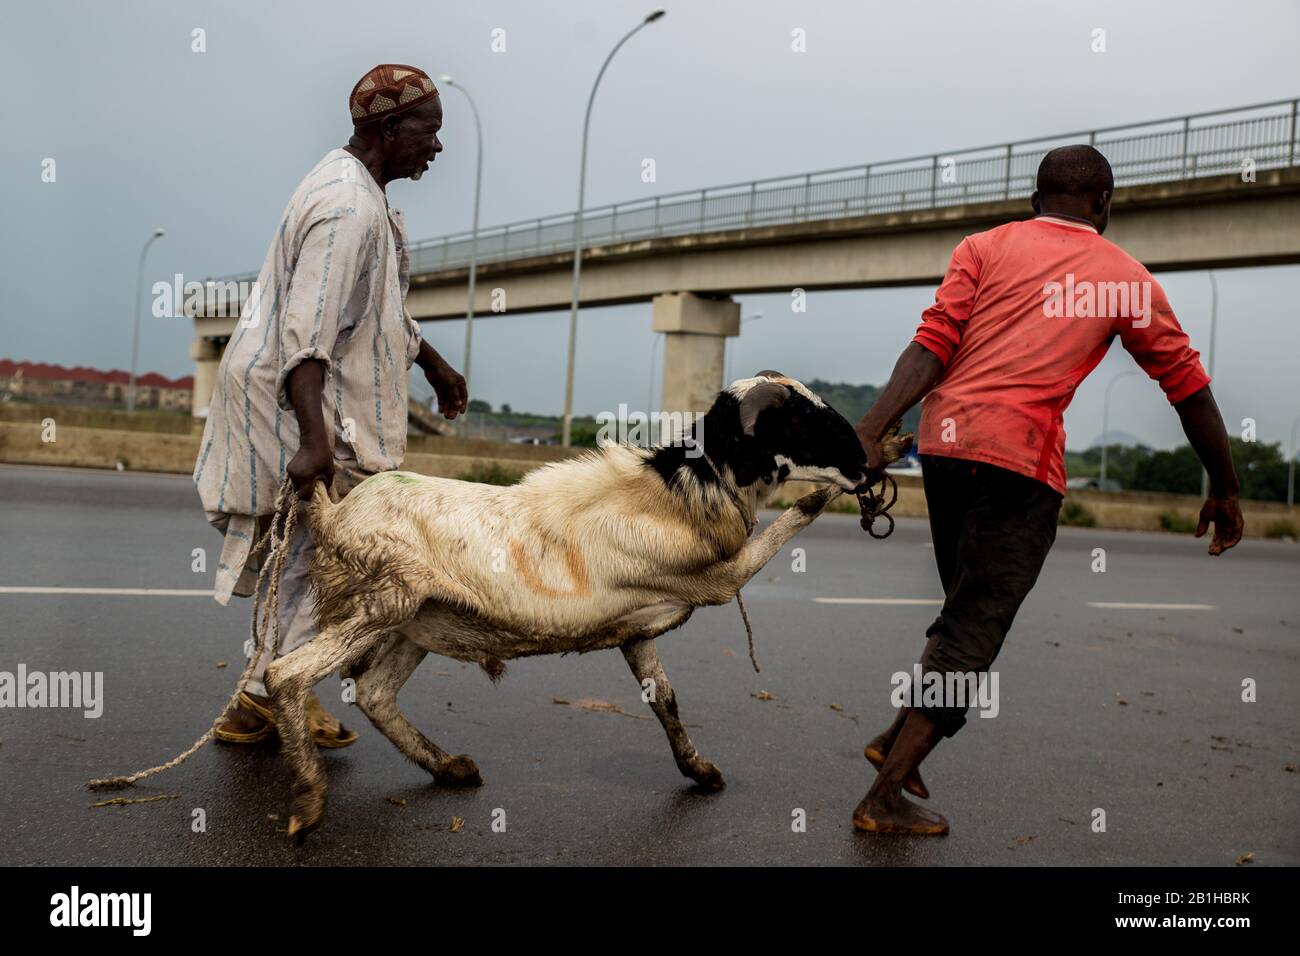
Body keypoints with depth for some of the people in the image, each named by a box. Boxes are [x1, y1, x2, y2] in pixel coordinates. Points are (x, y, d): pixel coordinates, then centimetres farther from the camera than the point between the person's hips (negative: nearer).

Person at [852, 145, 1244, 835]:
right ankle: (885, 797, 0)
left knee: (967, 611, 22)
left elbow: (931, 346, -1)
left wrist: (871, 430, -8)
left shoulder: (986, 247, 13)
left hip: (942, 441, 4)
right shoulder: (1126, 278, 11)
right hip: (1020, 458, -4)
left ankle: (898, 739, 19)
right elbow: (1187, 385, 14)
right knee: (973, 631, 1)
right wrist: (1224, 488, 22)